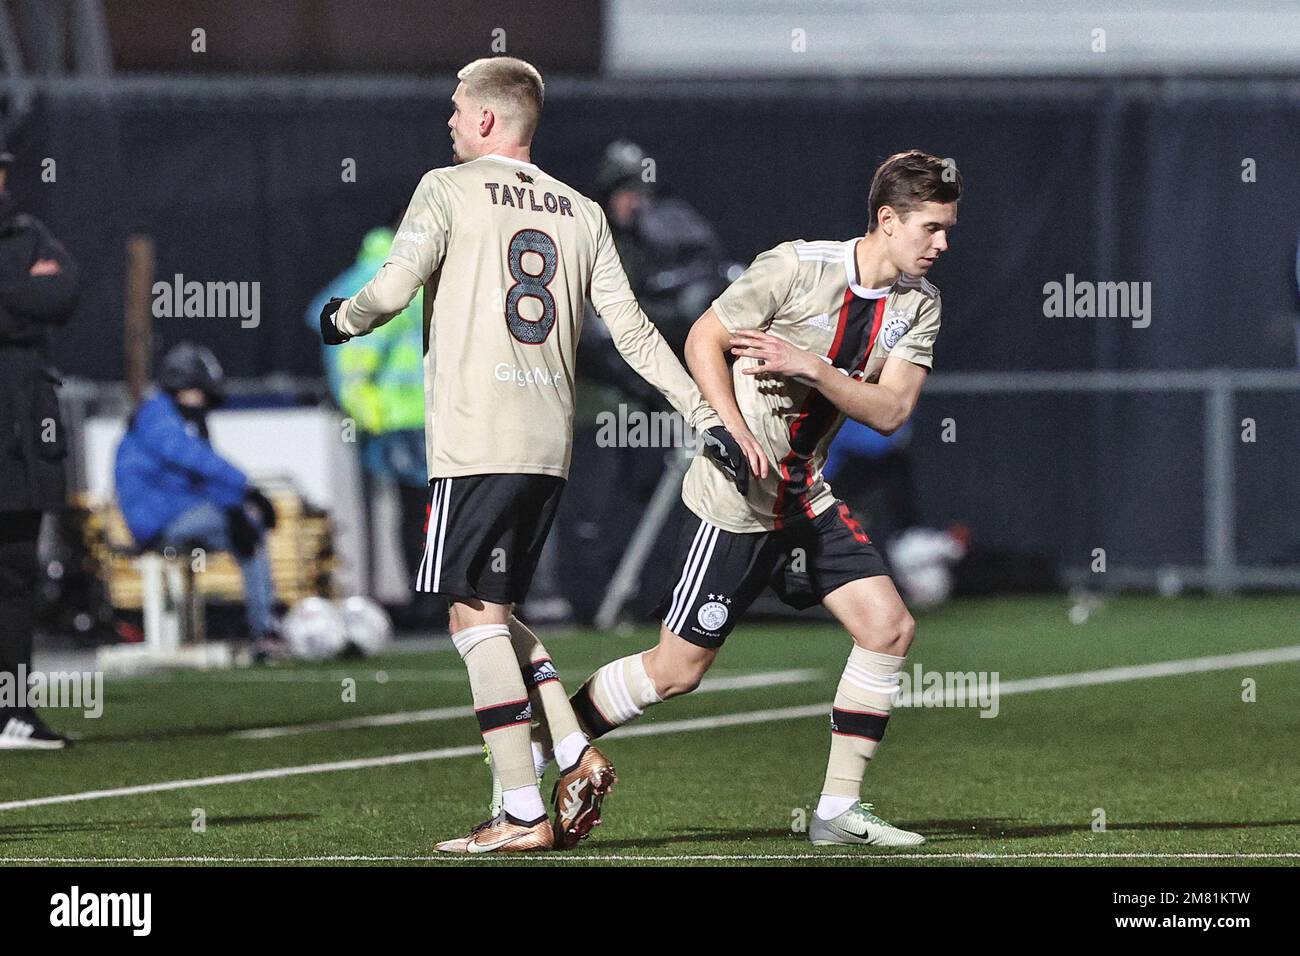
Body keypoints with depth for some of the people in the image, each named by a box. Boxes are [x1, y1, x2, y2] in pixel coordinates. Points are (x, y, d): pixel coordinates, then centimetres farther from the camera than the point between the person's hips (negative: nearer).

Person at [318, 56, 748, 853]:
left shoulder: (449, 189, 0)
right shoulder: (581, 212, 15)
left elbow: (393, 290, -10)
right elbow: (633, 330, 9)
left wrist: (342, 319, 12)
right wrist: (708, 416, 10)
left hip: (477, 438, -6)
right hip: (552, 441, 6)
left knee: (475, 614, -5)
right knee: (497, 611, 17)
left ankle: (524, 812, -11)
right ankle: (577, 758, -1)